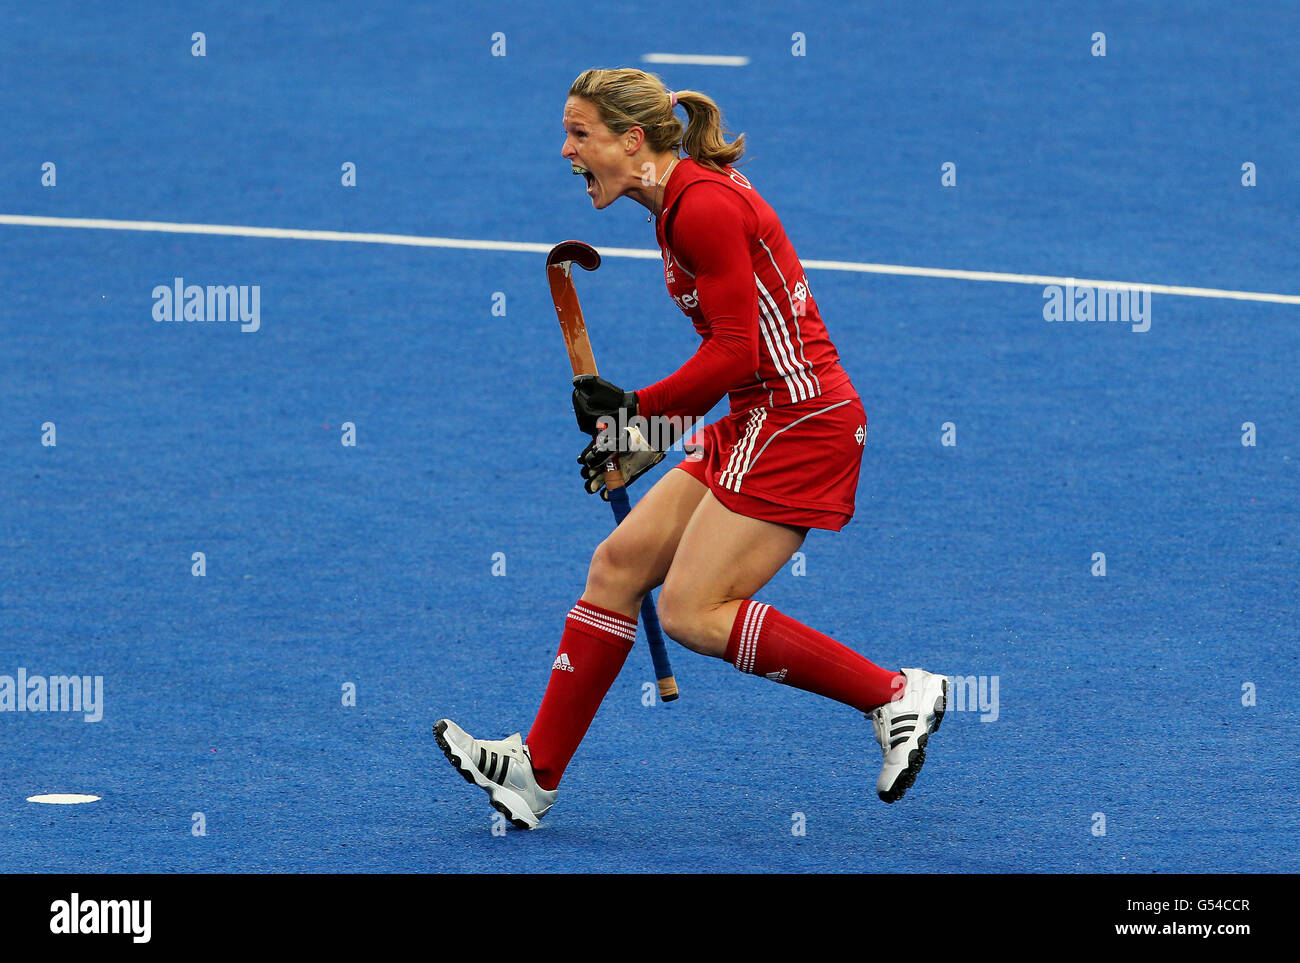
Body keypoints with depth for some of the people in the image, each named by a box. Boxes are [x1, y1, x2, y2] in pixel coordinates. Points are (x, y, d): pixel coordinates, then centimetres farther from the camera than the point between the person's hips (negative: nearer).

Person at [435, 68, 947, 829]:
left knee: (692, 611, -12)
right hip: (758, 423, 10)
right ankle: (537, 770, 13)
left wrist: (638, 409, -12)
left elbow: (737, 353, -20)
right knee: (618, 564, 7)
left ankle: (896, 694, -5)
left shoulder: (704, 208, -17)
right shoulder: (684, 202, 14)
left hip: (799, 418, -10)